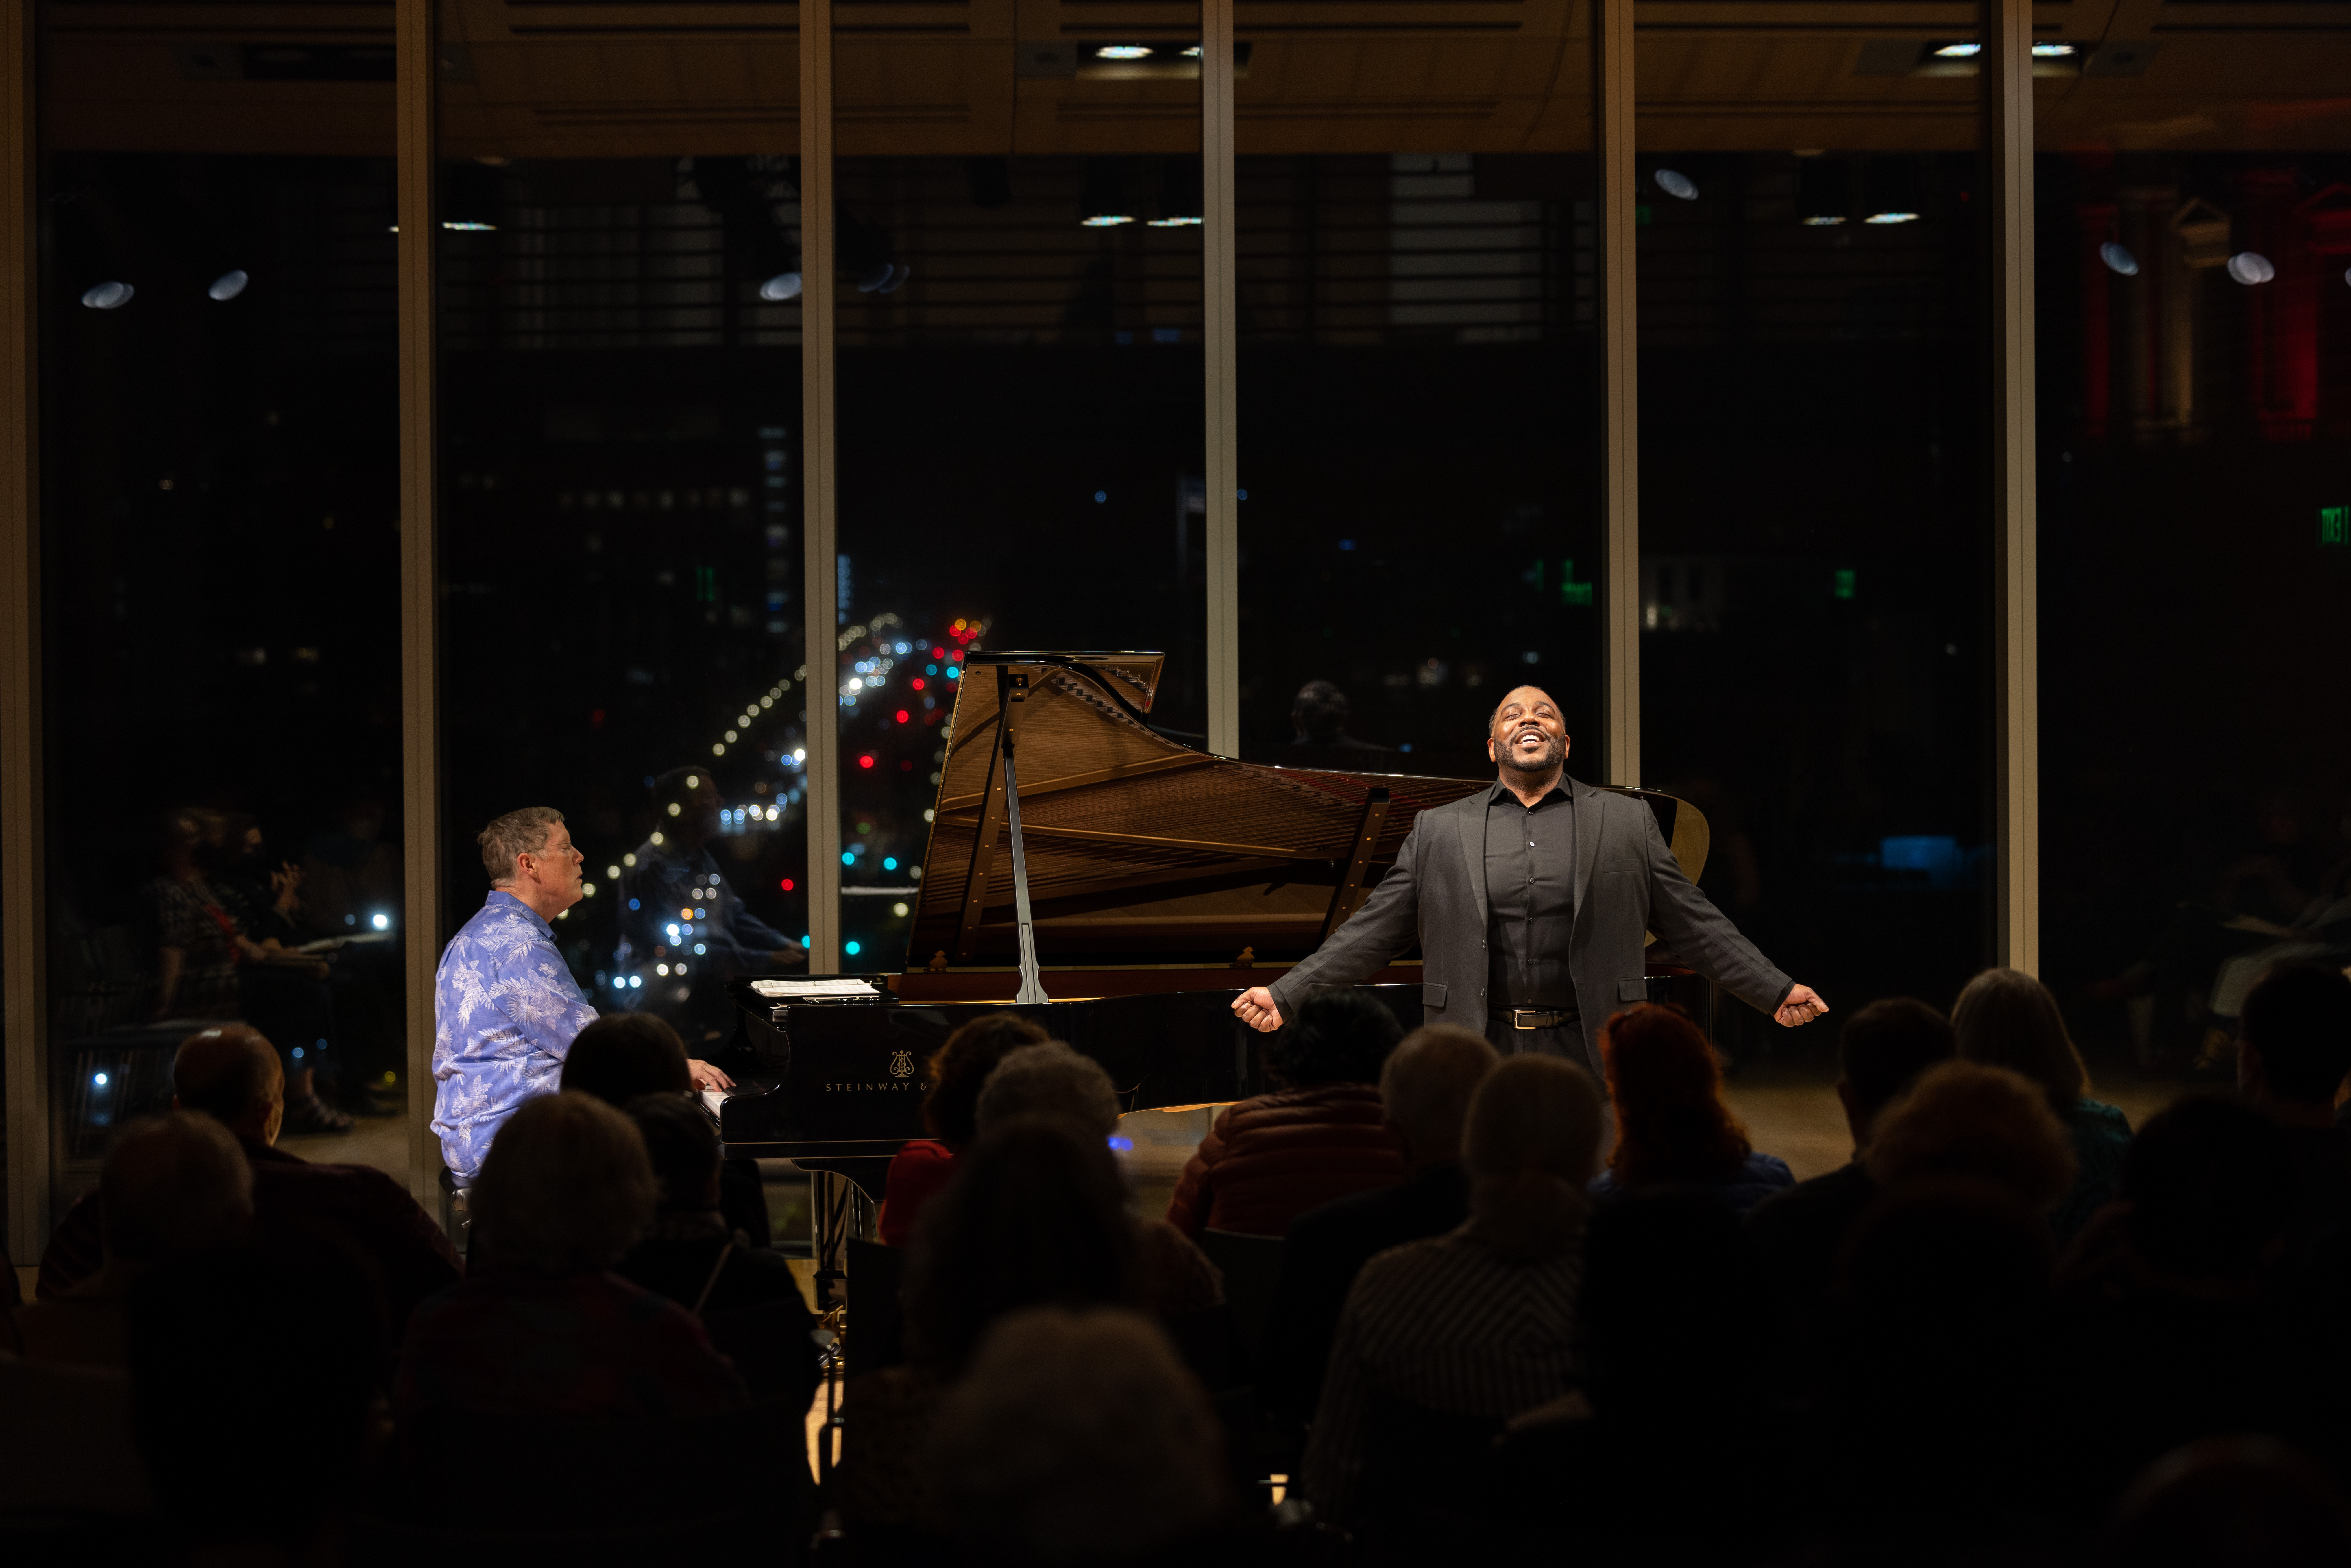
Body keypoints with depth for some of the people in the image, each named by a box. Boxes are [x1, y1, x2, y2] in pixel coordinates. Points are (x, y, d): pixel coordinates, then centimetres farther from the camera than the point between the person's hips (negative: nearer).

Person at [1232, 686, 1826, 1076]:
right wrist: (1285, 996, 2)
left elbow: (1694, 925, 11)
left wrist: (1778, 992, 5)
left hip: (1588, 1058, 0)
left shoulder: (1626, 822, 10)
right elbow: (1371, 934, 10)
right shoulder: (1439, 831, 11)